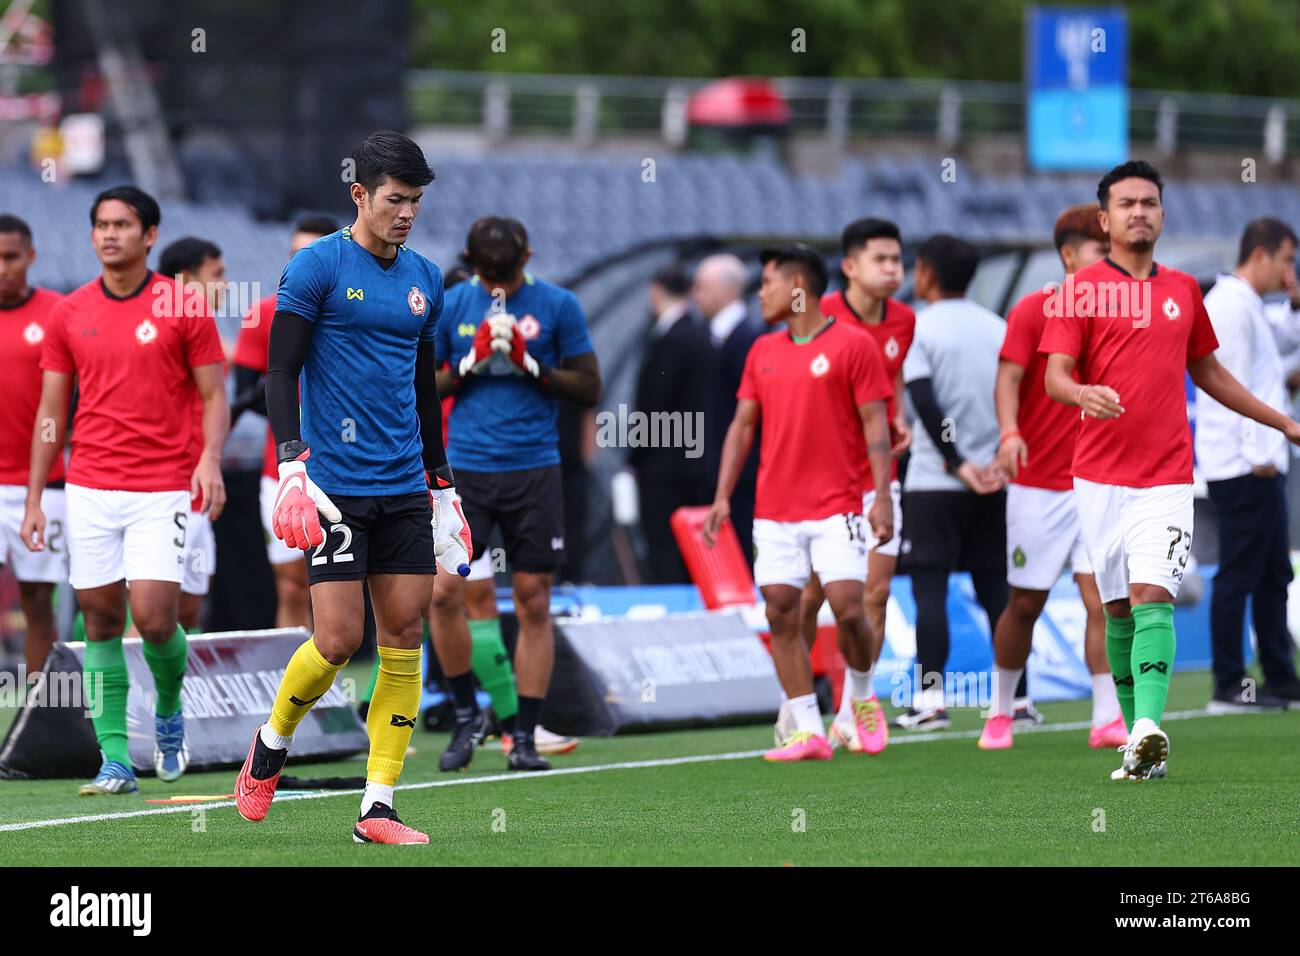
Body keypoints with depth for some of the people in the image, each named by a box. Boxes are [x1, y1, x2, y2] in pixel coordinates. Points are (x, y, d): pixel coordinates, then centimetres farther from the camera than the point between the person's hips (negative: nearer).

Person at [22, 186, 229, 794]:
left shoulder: (183, 307, -1)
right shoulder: (70, 313, 7)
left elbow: (214, 395, 1)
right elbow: (51, 411, 12)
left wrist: (210, 458, -17)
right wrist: (34, 499, 8)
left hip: (162, 490, -3)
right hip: (90, 489, 3)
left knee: (154, 619, -12)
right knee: (101, 623, 1)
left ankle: (169, 711, 18)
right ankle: (115, 761, 5)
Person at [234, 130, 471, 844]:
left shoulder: (424, 278, 13)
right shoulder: (317, 267, -5)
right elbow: (280, 370, -7)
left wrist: (442, 485, 21)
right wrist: (290, 464, -19)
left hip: (405, 489, 6)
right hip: (336, 489, -6)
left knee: (403, 641, 0)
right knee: (338, 641, -9)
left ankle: (377, 809, 3)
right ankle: (271, 744, 20)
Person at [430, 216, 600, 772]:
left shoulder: (558, 306, 1)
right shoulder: (450, 306, 4)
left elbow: (590, 389, 3)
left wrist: (533, 366, -12)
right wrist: (471, 362, -9)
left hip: (534, 470, -1)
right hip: (466, 468, 1)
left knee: (533, 601, 1)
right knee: (443, 591, -10)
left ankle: (524, 736, 7)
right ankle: (466, 715, 9)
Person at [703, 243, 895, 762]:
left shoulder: (854, 344, -3)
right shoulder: (763, 352, 13)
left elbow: (874, 424, -5)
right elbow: (743, 425, 16)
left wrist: (882, 496, -13)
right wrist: (722, 497, 8)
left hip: (836, 508, -5)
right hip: (774, 513, 5)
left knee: (847, 608, -12)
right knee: (781, 613, -2)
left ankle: (860, 695, 17)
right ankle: (808, 731, 1)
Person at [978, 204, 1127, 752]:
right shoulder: (1034, 310, -4)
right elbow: (1009, 376, -14)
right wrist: (1009, 433, -31)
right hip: (1038, 483, -3)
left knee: (1101, 599, -9)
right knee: (1025, 603, 4)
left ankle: (1107, 718, -9)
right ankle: (1000, 712, 21)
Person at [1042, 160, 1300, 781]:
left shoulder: (1184, 290, 14)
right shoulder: (1082, 289, 1)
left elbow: (1207, 371, 27)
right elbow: (1054, 375, -7)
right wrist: (1083, 393, -30)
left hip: (1167, 478, 1)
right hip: (1099, 475, -1)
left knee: (1152, 597, -15)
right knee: (1119, 609, 4)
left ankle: (1149, 729, -29)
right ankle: (1137, 736, 14)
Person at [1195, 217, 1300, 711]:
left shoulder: (1246, 306, 20)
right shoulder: (1231, 305, -12)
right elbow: (1234, 384, -18)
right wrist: (1257, 454, -20)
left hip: (1258, 466, 10)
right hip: (1243, 466, -10)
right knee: (1239, 575, -7)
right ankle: (1228, 686, -5)